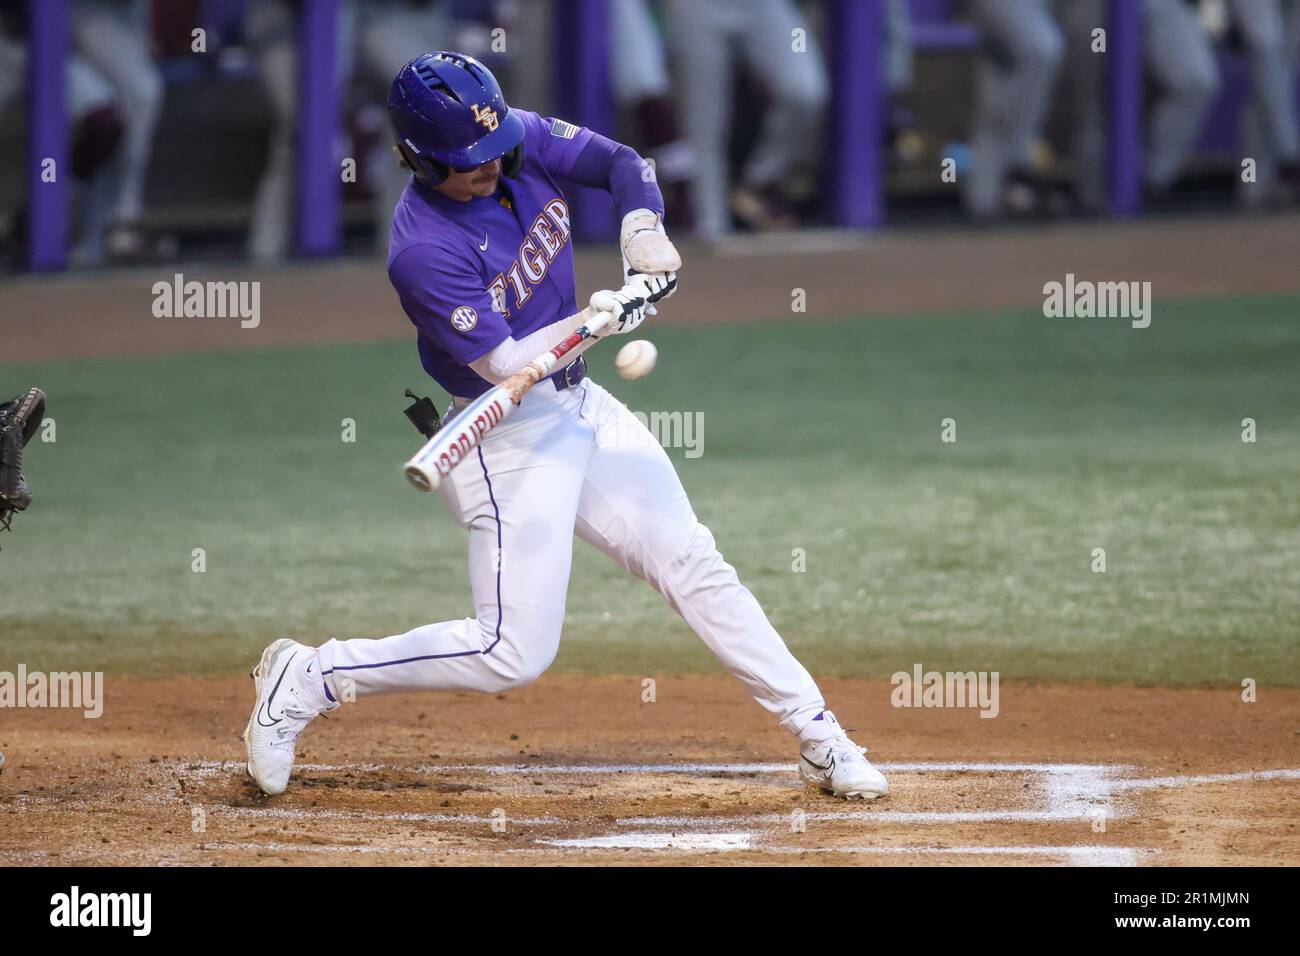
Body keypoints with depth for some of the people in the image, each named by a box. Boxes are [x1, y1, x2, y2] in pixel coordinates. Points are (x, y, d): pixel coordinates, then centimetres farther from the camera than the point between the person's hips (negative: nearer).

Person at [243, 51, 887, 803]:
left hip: (581, 405, 8)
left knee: (694, 564, 9)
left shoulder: (522, 140, -7)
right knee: (514, 653, -10)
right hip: (509, 437, -8)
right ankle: (306, 681, 2)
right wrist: (603, 317, -36)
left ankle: (818, 736, 16)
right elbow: (504, 363, -26)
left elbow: (623, 162, 1)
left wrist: (643, 226, -19)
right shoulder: (425, 249, -26)